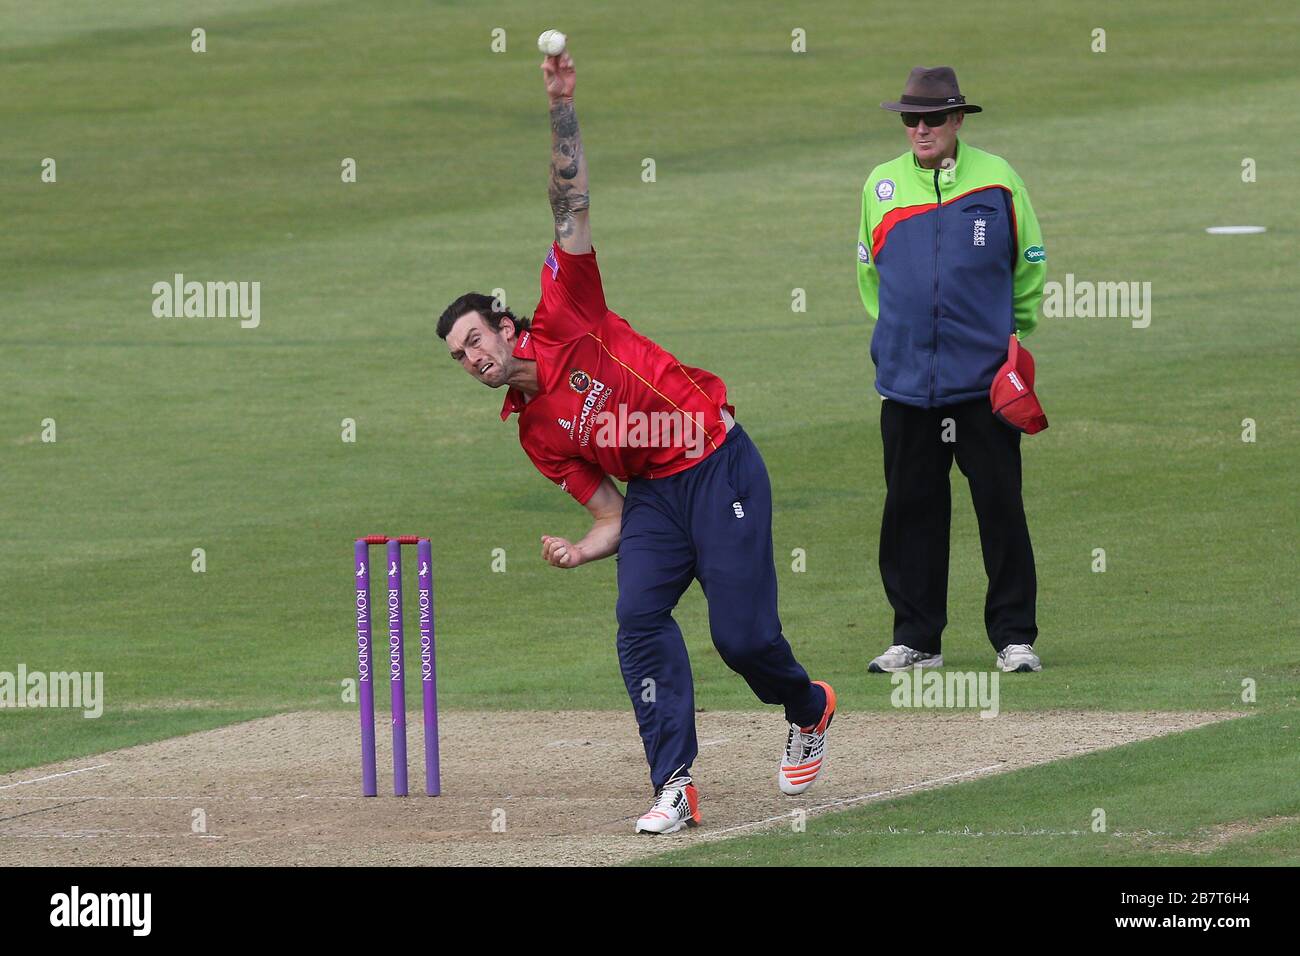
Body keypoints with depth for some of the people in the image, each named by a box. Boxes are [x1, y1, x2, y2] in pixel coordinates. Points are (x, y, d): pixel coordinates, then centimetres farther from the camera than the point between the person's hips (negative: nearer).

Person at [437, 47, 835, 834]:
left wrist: (563, 110, -20)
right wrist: (579, 551, -12)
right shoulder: (536, 433, 8)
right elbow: (612, 517, 9)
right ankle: (675, 787, -20)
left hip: (720, 467, -5)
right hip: (653, 495, 5)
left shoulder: (565, 319, -4)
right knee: (640, 617, -18)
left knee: (742, 635, -10)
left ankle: (808, 709, 24)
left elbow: (575, 206, -10)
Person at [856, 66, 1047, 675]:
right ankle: (916, 640, 13)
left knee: (1000, 506, -1)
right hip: (907, 379, 2)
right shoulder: (882, 185, 7)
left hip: (984, 376, -2)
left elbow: (1030, 265, 12)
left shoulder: (996, 179, 1)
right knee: (911, 510, 5)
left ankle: (1014, 636, 7)